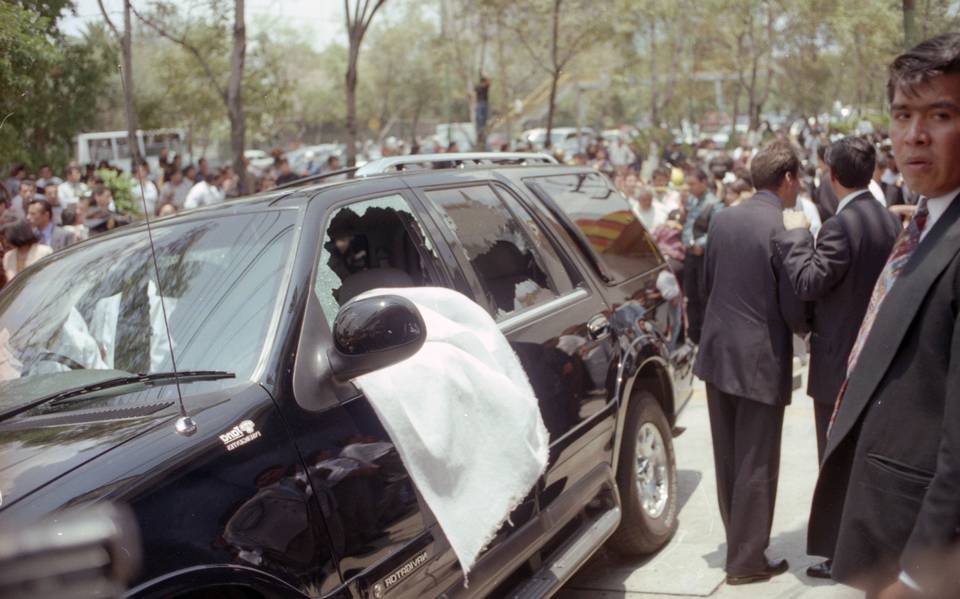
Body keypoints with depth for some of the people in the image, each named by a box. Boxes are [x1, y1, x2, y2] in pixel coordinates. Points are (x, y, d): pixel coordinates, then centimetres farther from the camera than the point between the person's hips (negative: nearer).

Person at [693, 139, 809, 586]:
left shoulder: (722, 219, 2)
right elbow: (793, 307, -14)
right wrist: (805, 328, 7)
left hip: (718, 351, 6)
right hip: (762, 359, -6)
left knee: (728, 459, 18)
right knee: (756, 464, 5)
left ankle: (740, 541, 33)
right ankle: (746, 561, 14)